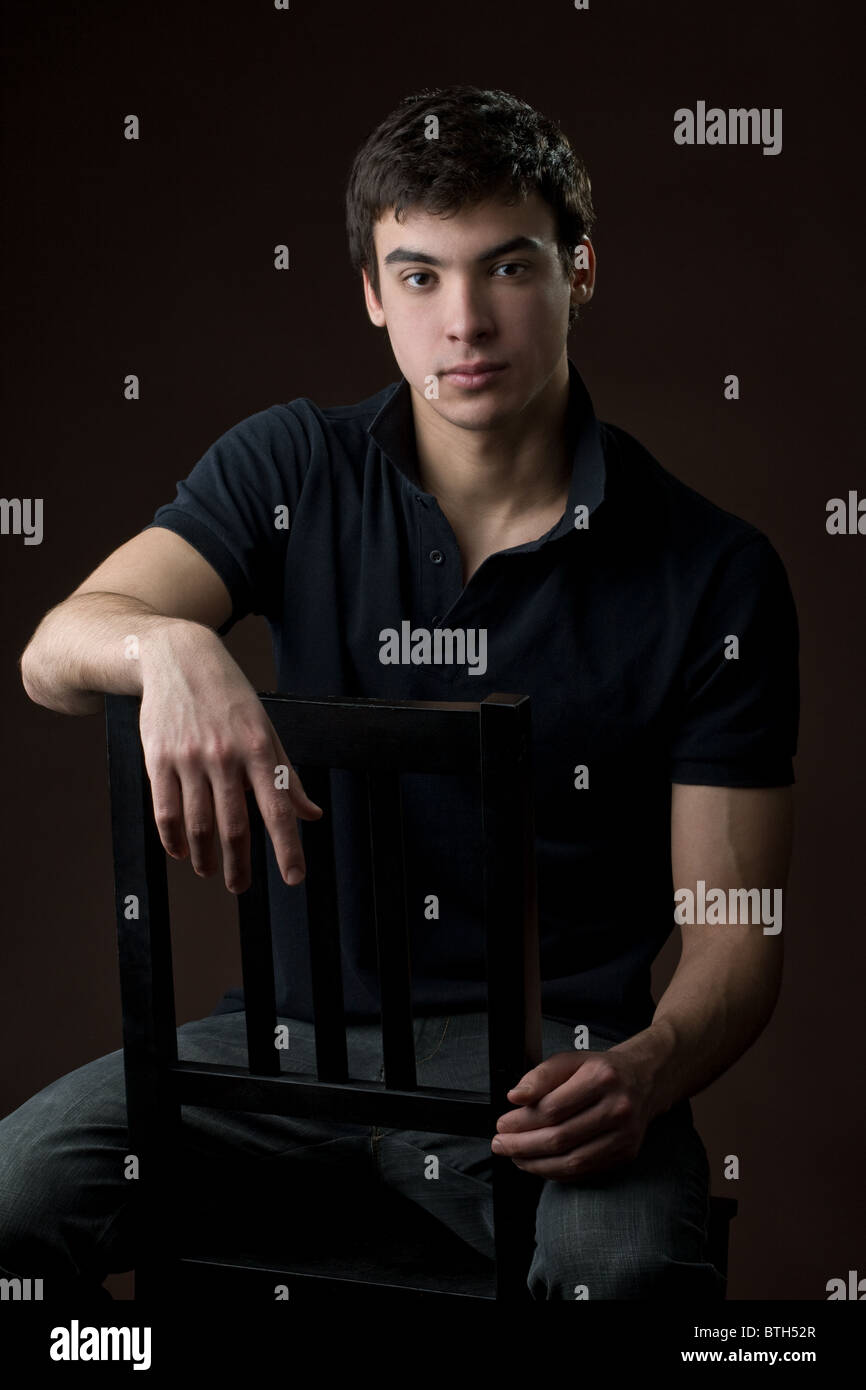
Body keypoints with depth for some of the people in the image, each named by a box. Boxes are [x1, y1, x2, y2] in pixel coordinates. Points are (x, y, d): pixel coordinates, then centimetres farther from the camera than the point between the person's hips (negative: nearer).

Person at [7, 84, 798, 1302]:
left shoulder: (714, 572, -4)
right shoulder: (294, 471, 3)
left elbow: (735, 934, -3)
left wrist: (646, 1071, -25)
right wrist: (170, 647, -34)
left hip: (550, 1049, -2)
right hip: (295, 1026, 3)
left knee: (628, 1265, -33)